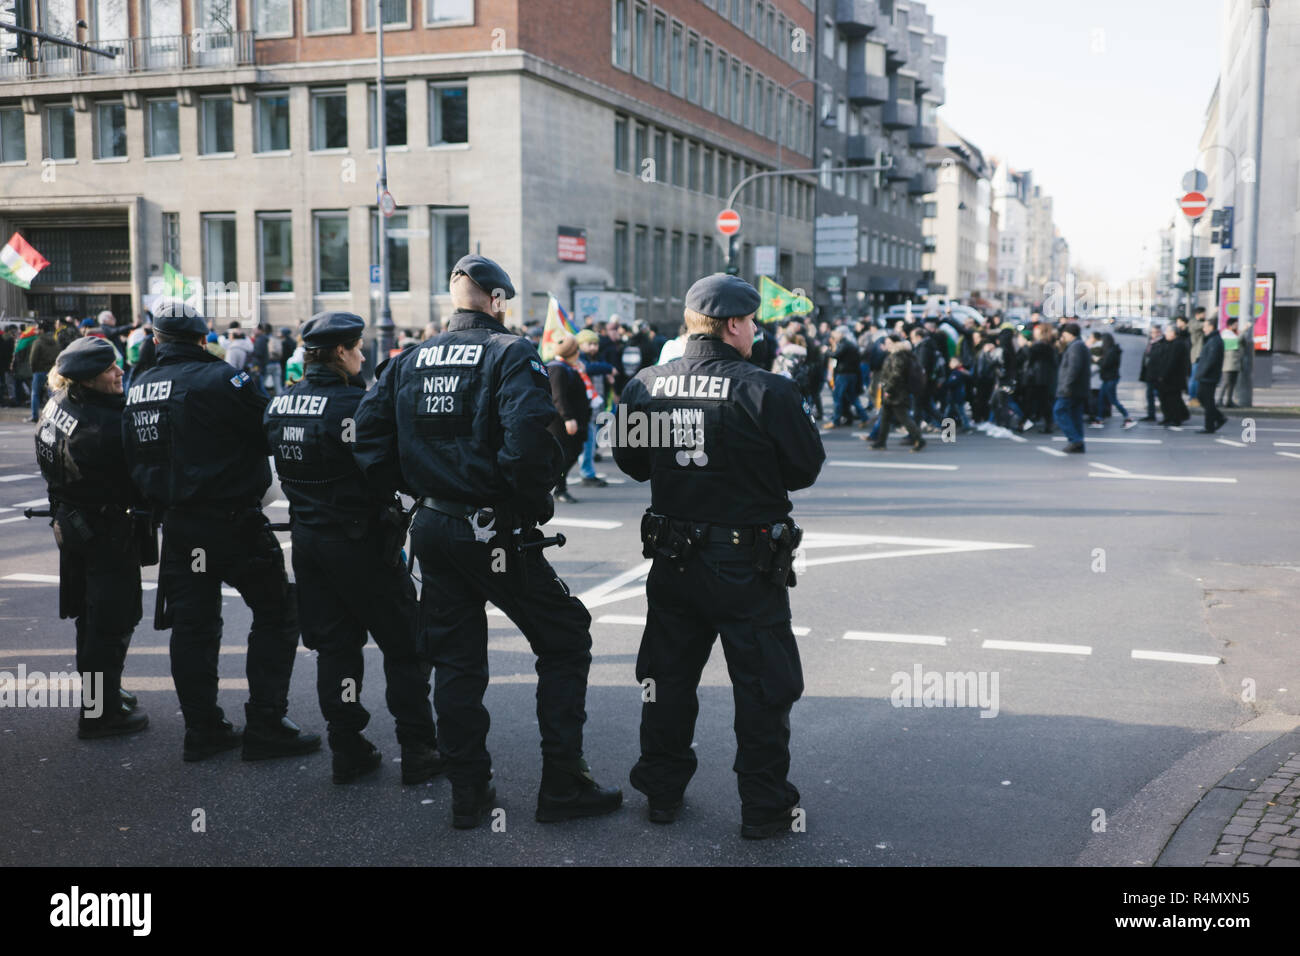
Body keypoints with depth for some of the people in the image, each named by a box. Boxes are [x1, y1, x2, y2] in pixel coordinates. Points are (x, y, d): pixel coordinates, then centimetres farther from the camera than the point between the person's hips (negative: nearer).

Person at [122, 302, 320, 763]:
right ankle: (266, 727, 2)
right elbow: (269, 434, -14)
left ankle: (202, 729, 19)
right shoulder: (220, 379, -15)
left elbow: (134, 462, 15)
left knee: (192, 623, 12)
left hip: (177, 524, 7)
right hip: (233, 520, -7)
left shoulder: (138, 389, 8)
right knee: (275, 612, 4)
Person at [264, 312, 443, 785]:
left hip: (307, 537, 7)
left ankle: (347, 750, 18)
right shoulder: (352, 403, -18)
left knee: (334, 645, 14)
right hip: (359, 541, -7)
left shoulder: (279, 404, 5)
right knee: (404, 645, 5)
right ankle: (417, 750, 9)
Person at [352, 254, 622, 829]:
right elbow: (528, 437, -26)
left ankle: (468, 793, 22)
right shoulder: (510, 354, -9)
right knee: (565, 641, 8)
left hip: (432, 529, 6)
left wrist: (420, 487, 10)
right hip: (494, 532, -6)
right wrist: (537, 505, -12)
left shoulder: (410, 361, 9)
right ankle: (563, 787, 9)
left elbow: (368, 438, 5)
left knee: (456, 660, 14)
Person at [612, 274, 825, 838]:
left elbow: (631, 462, 10)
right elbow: (806, 468, -8)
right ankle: (764, 807, 17)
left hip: (673, 560, 5)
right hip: (747, 564, -4)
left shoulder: (646, 386, -3)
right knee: (762, 687, 9)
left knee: (669, 680, 18)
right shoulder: (767, 391, -17)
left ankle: (662, 793, 30)